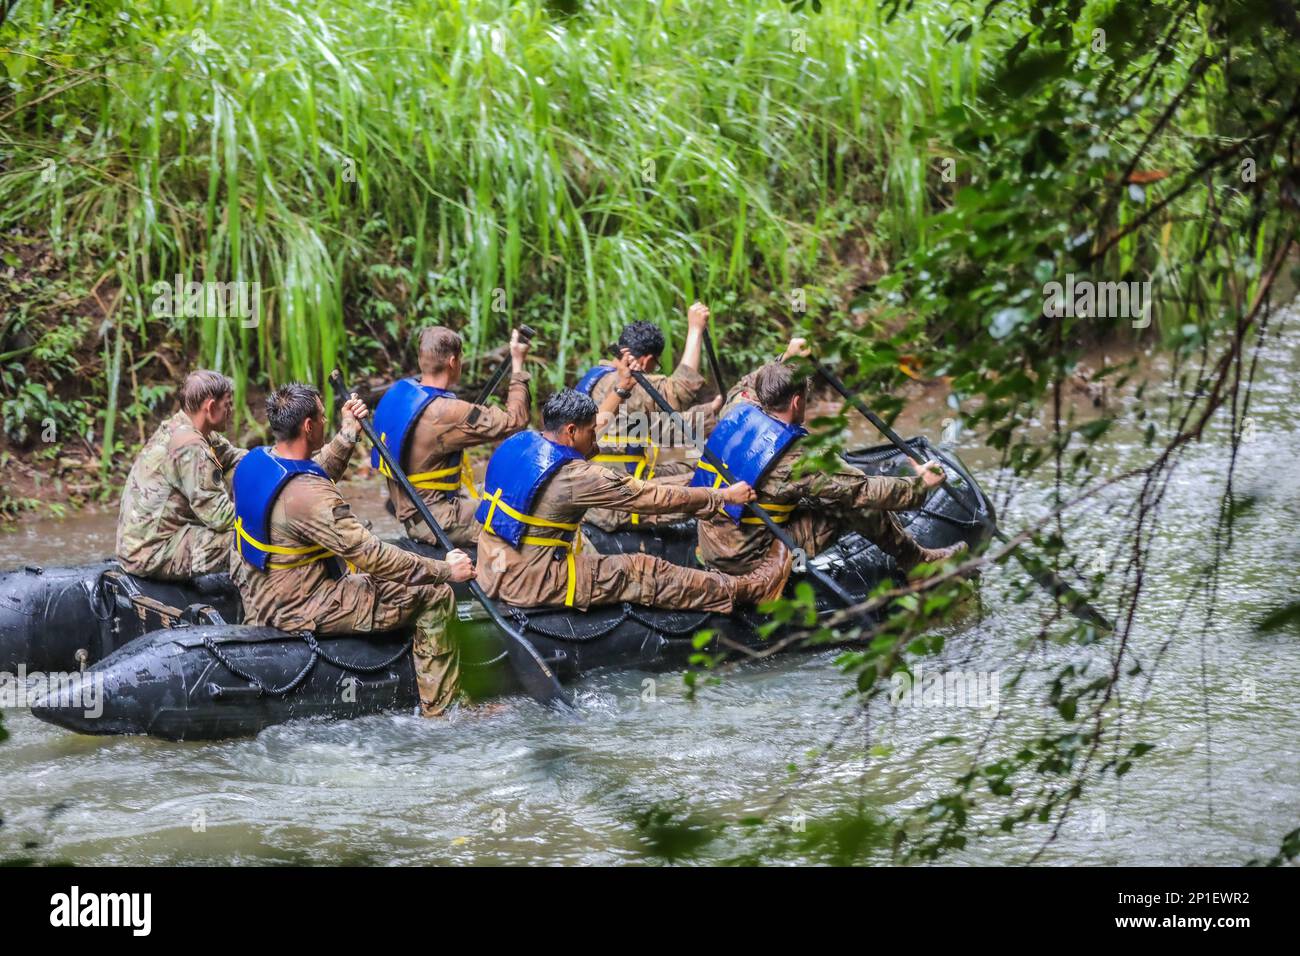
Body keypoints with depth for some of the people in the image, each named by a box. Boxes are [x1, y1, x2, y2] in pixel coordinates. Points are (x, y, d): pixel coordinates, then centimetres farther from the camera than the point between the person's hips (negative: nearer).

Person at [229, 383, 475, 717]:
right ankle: (438, 711, 4)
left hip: (259, 600, 10)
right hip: (299, 611, -10)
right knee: (435, 596, -6)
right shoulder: (308, 495, -28)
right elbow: (371, 555, -26)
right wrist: (445, 569, -19)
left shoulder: (253, 462, 0)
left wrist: (347, 435, 17)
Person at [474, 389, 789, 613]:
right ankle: (745, 590, 12)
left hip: (494, 570, 9)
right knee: (646, 573, 1)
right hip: (531, 583, -9)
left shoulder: (516, 443, 3)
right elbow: (653, 497, -15)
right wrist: (724, 496, -7)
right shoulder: (575, 476, -21)